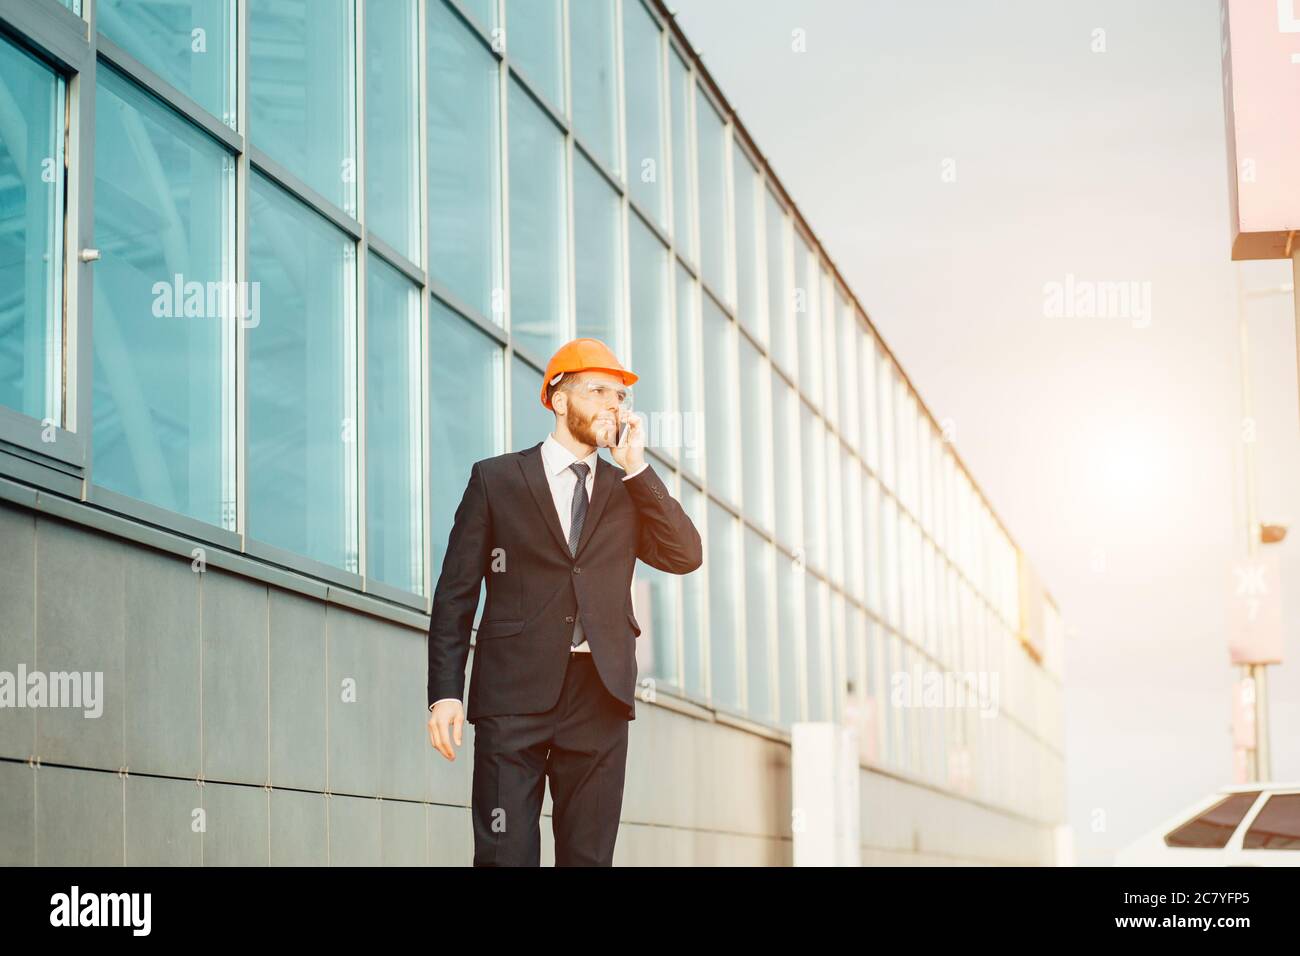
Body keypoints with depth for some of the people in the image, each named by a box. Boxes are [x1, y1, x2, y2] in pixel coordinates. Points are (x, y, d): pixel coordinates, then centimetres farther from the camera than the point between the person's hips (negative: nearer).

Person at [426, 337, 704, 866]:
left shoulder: (628, 491, 17)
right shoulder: (496, 479, 8)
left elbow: (685, 556, 1)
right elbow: (455, 594, 4)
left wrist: (636, 466, 0)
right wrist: (445, 693, -5)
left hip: (600, 696, 3)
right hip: (515, 693, -3)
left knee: (589, 856, 3)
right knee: (506, 856, -8)